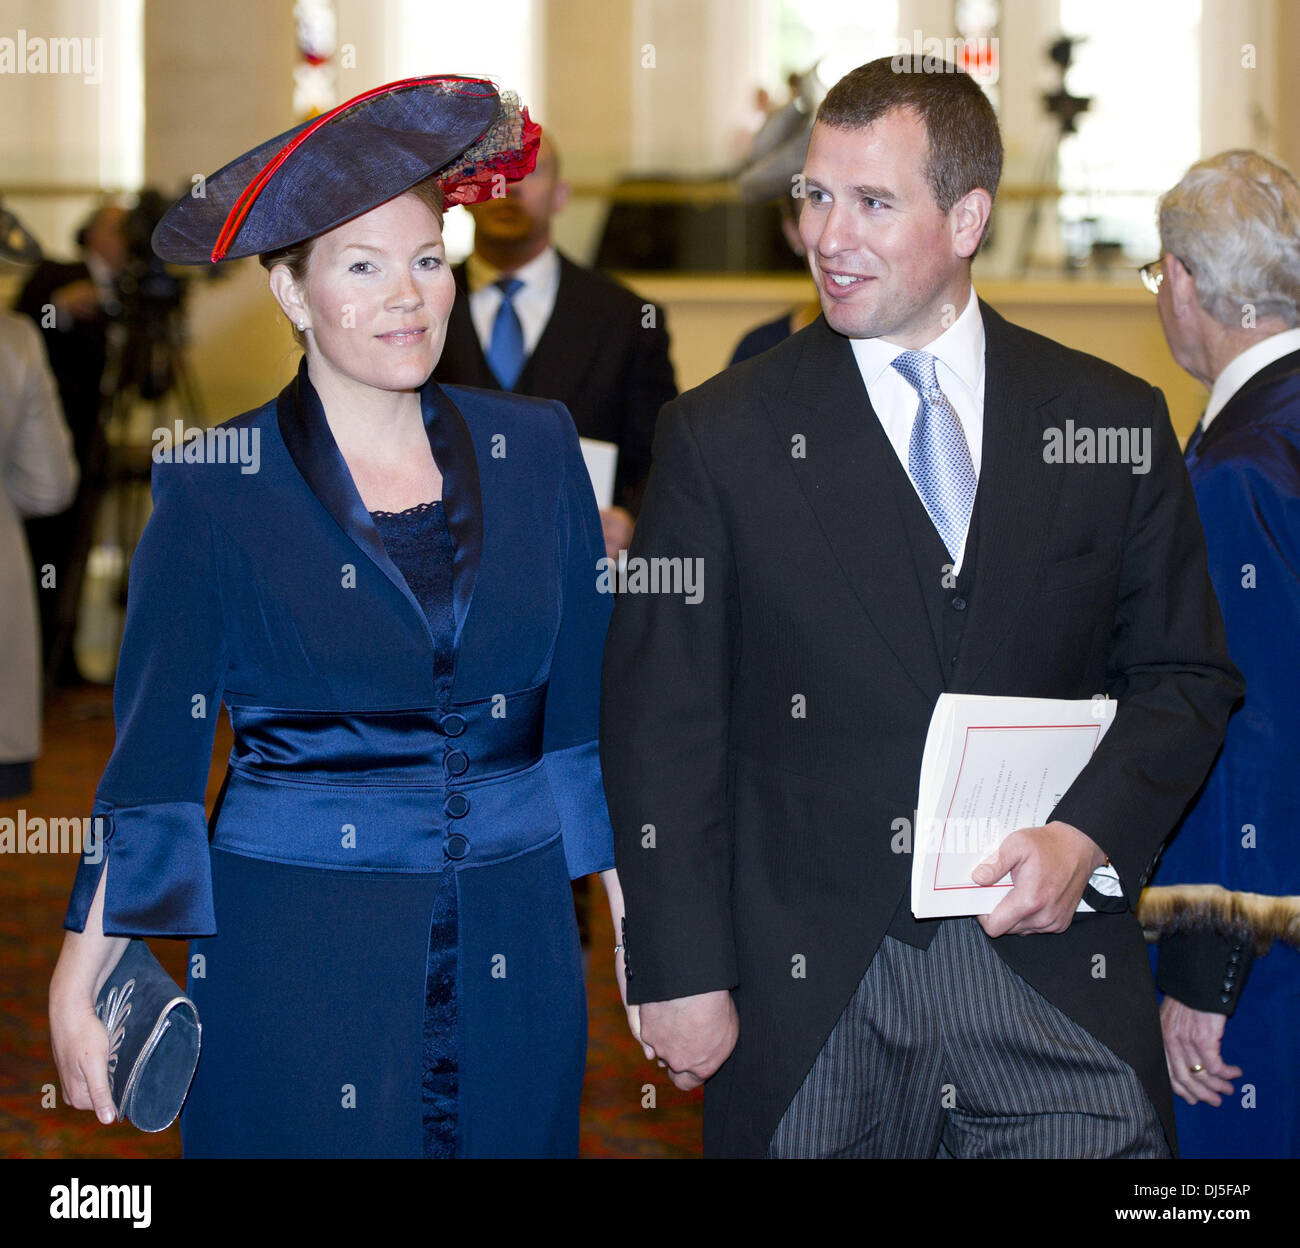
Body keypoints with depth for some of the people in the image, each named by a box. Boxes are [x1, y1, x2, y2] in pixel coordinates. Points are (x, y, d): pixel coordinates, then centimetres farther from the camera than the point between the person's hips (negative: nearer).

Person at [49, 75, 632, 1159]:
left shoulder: (534, 449, 4)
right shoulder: (214, 485, -5)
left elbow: (584, 704, 10)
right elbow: (155, 746, -3)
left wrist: (637, 915, 6)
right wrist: (80, 978, -7)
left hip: (514, 944, 3)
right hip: (295, 958, -3)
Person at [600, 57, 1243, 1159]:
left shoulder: (1114, 425, 5)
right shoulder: (721, 436, 1)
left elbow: (1184, 676, 9)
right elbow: (663, 726, 0)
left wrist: (1086, 836, -8)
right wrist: (683, 977, -6)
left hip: (1058, 989, 1)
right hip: (812, 1007, -1)